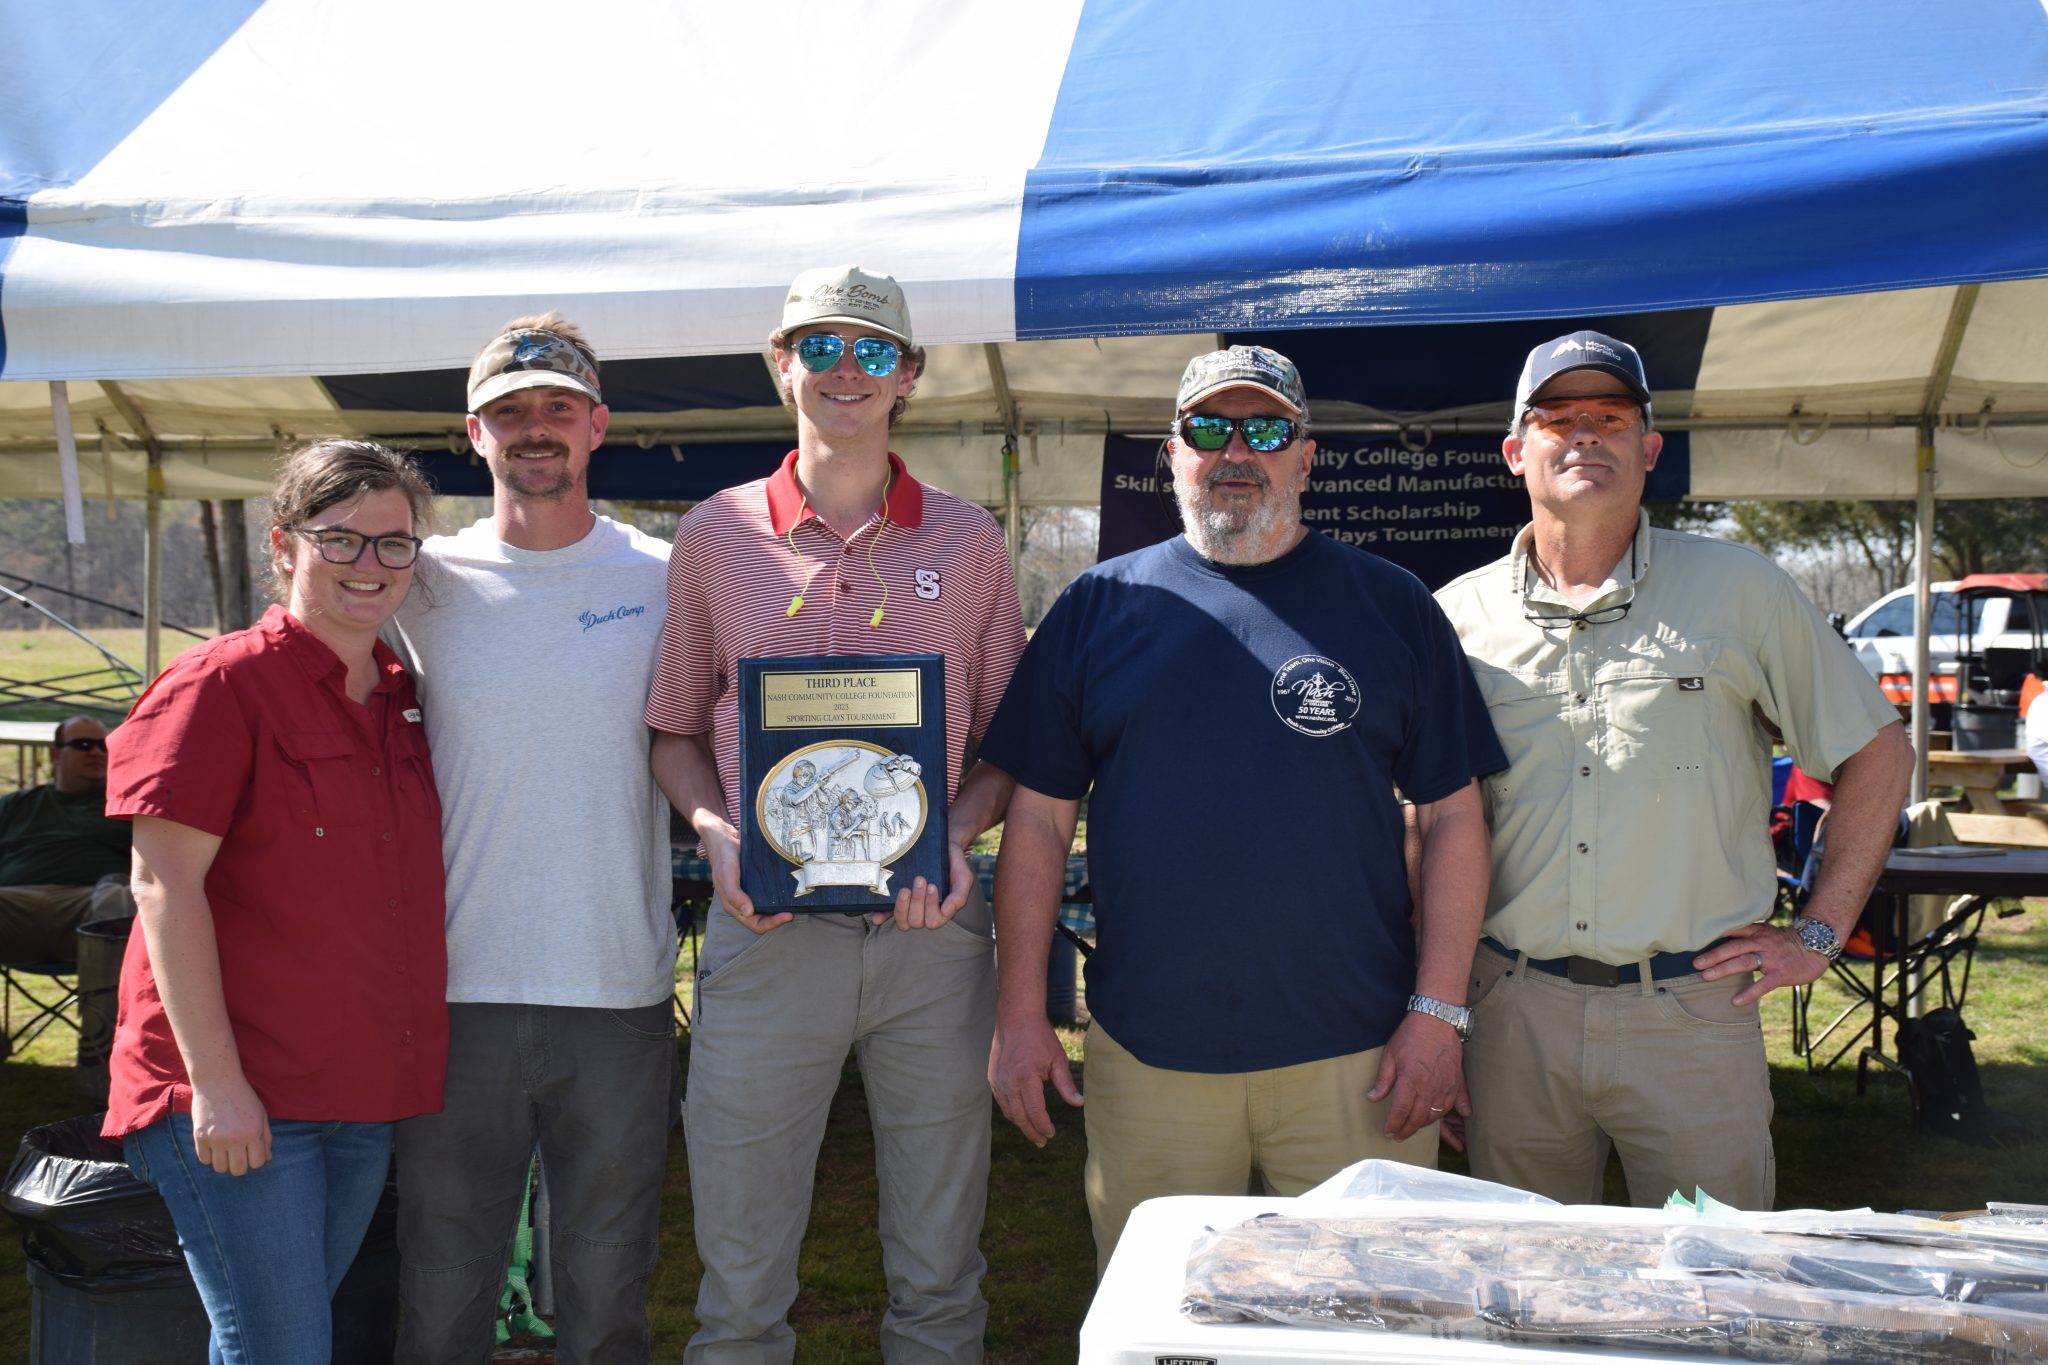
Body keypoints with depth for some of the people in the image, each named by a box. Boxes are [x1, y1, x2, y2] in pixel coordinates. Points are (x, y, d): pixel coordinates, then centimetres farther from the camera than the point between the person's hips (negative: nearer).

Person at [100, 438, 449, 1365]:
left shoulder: (402, 697, 10)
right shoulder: (222, 684, -10)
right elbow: (165, 885, -14)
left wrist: (404, 1062, 14)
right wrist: (213, 1079, -18)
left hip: (366, 1088, 7)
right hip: (238, 1094, -6)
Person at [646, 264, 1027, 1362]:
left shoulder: (968, 540, 6)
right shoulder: (715, 534, 5)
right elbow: (676, 731, 11)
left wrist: (958, 833, -9)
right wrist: (716, 832, -8)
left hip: (929, 931, 1)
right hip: (767, 930, 0)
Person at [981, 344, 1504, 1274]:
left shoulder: (1391, 606, 4)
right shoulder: (1100, 606, 6)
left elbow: (1452, 817, 3)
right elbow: (1039, 818, 5)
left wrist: (1438, 1014, -5)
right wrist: (1021, 1013, -1)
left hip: (1356, 1057, 0)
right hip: (1145, 1055, 1)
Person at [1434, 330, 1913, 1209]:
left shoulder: (1739, 589, 2)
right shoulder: (1460, 616, 5)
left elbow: (1876, 755, 9)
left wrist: (1818, 935, 3)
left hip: (1692, 1013, -1)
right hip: (1514, 1013, 1)